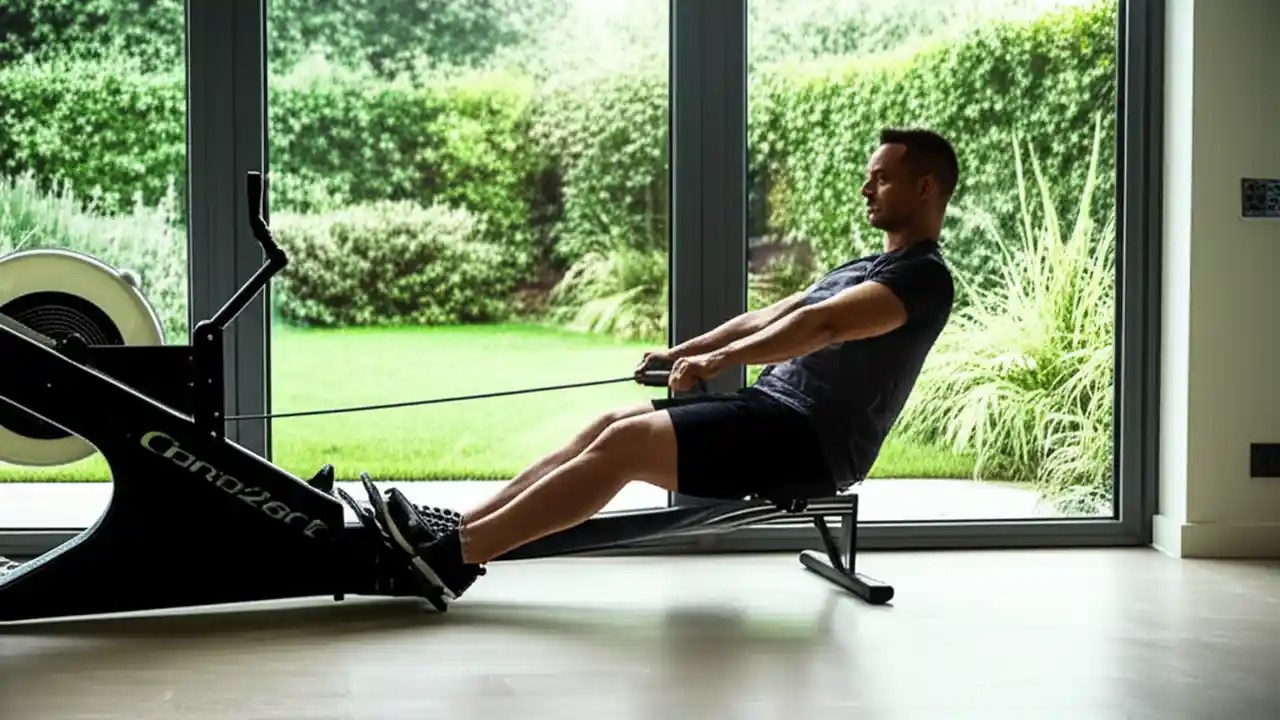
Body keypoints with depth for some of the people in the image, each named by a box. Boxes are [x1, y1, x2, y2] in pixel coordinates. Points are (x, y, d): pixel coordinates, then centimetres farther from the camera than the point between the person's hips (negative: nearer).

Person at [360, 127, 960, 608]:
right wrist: (683, 352, 14)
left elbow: (822, 326, -24)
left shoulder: (923, 277, -9)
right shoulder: (866, 268, 25)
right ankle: (457, 529, -5)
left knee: (627, 443, -22)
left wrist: (719, 360, -27)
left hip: (811, 442, -10)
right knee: (610, 427, -2)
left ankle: (457, 558, -24)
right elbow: (767, 319, 24)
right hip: (772, 407, 10)